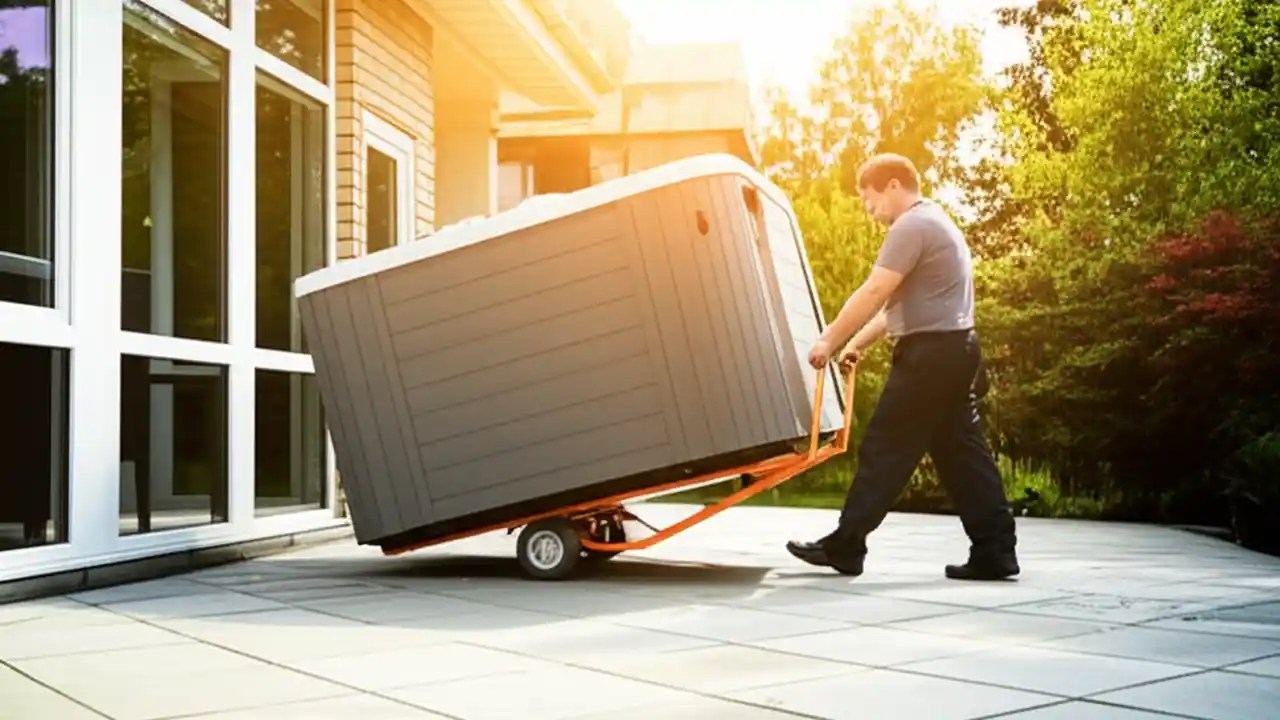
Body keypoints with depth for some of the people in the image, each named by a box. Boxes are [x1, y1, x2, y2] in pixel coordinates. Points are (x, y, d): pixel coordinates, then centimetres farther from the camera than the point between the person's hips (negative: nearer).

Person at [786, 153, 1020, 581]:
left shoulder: (912, 226, -12)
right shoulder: (934, 223, 22)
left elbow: (874, 293, -18)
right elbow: (898, 302, 23)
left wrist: (830, 341, -11)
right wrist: (858, 344, 19)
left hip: (930, 353, -10)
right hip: (953, 350, 10)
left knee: (885, 450, -5)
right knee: (961, 451, 9)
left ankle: (844, 546, 0)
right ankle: (995, 551, 8)